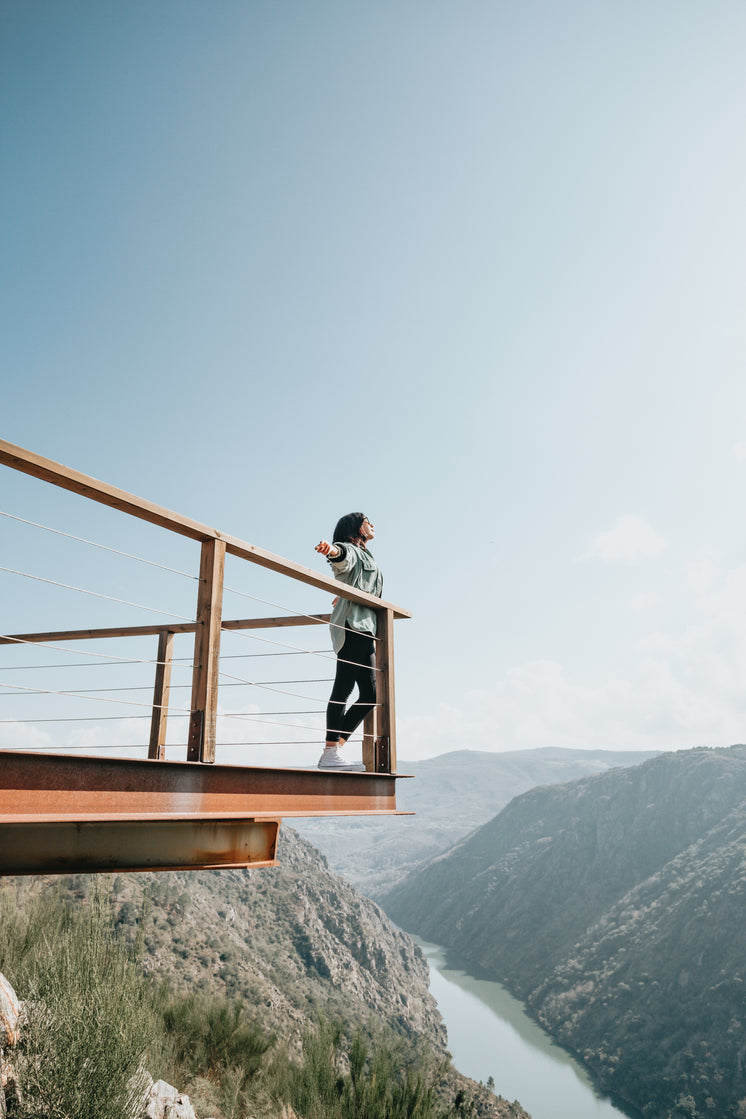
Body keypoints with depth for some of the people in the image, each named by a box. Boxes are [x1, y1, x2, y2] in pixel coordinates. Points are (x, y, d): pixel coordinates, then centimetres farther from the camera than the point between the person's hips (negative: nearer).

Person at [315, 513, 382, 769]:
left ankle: (332, 753, 2)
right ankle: (331, 751, -16)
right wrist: (333, 551, -44)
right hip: (352, 625, -9)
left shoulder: (367, 557, 32)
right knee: (343, 688, -15)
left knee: (369, 695, 2)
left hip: (366, 630, 9)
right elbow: (343, 557, -23)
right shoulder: (351, 551, 2)